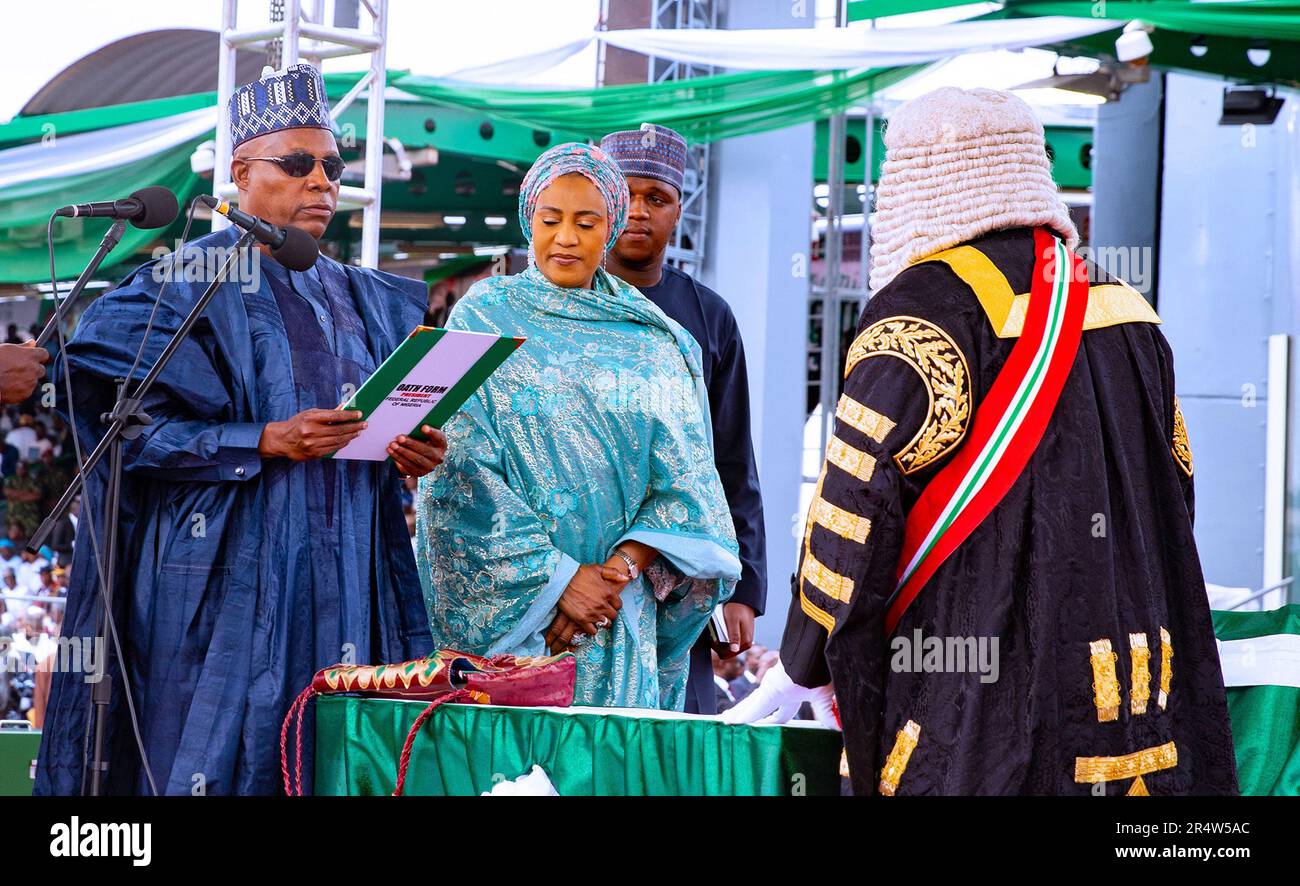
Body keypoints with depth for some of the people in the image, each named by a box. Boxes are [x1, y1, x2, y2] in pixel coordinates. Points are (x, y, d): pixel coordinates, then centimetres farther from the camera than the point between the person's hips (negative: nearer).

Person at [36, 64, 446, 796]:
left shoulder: (362, 301, 17)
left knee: (331, 759, 1)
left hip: (345, 588, 6)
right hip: (228, 579, -6)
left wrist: (412, 456, -2)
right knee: (219, 755, -8)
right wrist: (265, 442, -18)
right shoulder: (190, 283, -2)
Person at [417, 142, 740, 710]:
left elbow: (683, 474, 3)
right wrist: (558, 577, -14)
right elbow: (463, 471, -7)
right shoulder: (485, 318, 2)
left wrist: (623, 568, -13)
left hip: (626, 614, 2)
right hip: (507, 607, -2)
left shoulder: (656, 342, 10)